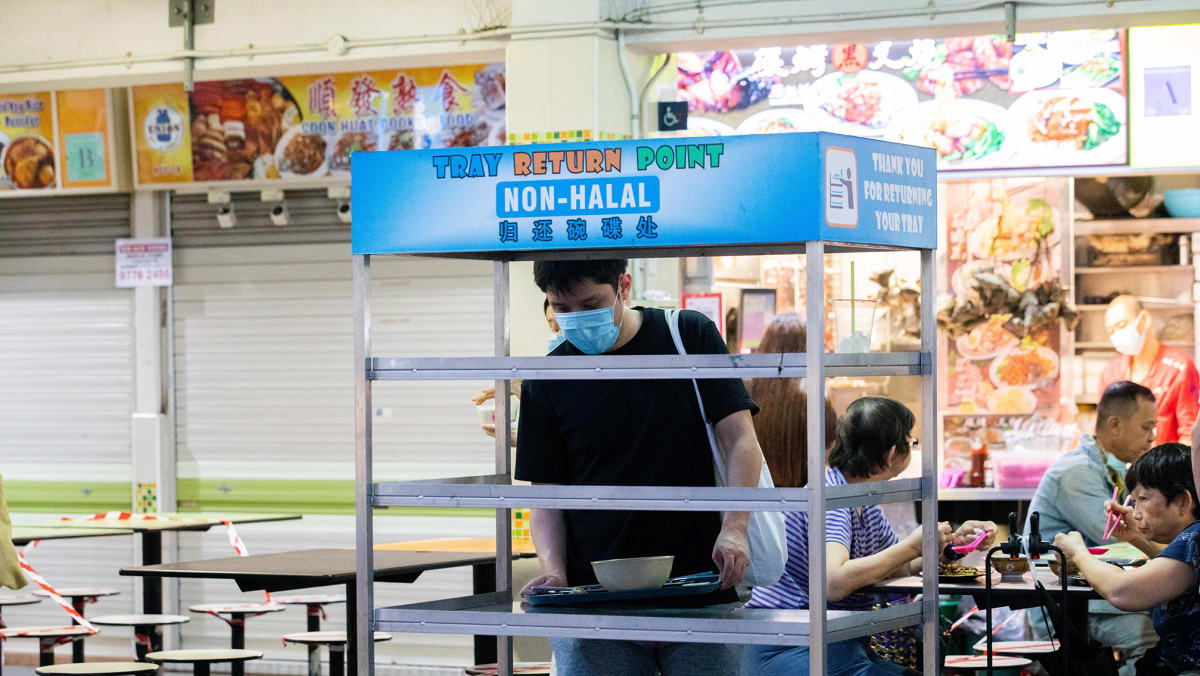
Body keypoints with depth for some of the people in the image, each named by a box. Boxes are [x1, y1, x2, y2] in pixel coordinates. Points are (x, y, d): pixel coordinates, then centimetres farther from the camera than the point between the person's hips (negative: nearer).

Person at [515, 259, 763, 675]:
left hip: (699, 593, -1)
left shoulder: (690, 336, 2)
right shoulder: (547, 381, 6)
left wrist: (734, 528, -18)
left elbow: (741, 441, -2)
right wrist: (553, 570, -9)